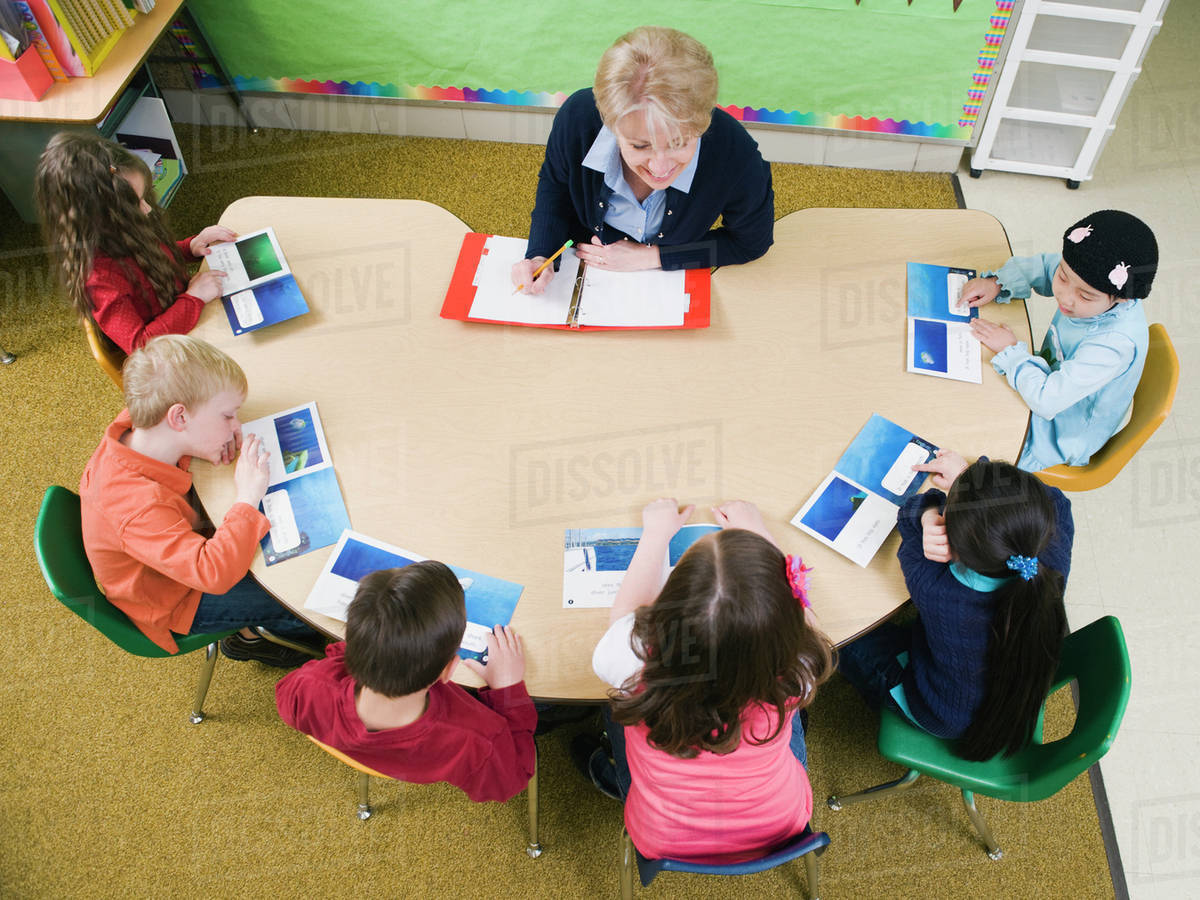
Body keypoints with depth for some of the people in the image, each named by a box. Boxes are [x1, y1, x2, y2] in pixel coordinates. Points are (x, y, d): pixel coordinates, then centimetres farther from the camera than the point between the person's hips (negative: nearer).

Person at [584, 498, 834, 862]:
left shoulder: (634, 660, -38)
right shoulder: (791, 671, -36)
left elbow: (626, 611, -11)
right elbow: (803, 620, -9)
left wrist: (657, 531, 4)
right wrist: (756, 533, 3)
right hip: (779, 830, 1)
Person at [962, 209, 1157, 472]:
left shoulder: (1115, 342, -40)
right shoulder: (1086, 278, -20)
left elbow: (1047, 400, -37)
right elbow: (1043, 266, 4)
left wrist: (1012, 350, -24)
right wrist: (997, 282, -13)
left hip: (1060, 438, -7)